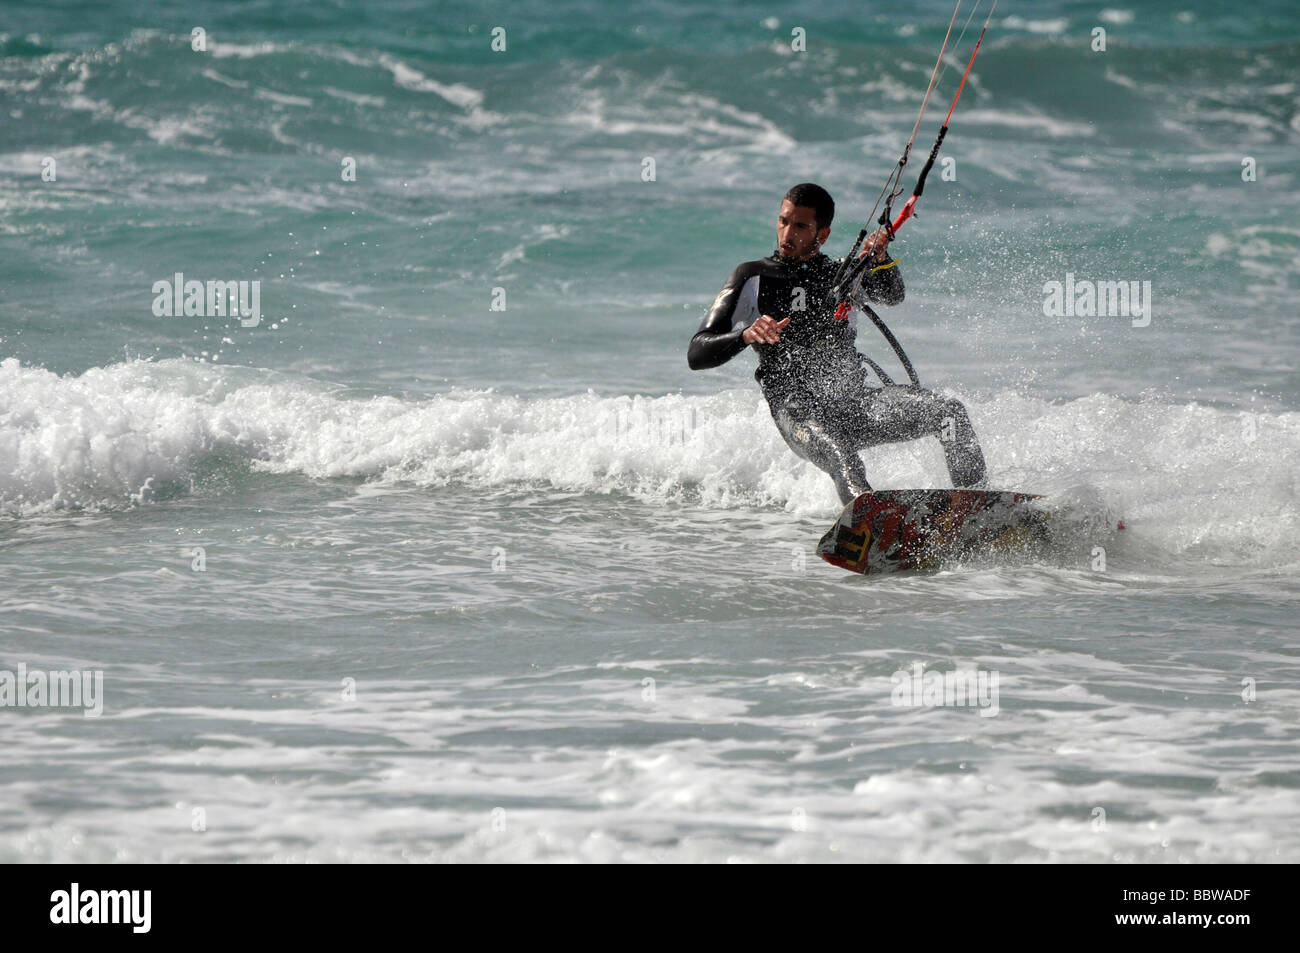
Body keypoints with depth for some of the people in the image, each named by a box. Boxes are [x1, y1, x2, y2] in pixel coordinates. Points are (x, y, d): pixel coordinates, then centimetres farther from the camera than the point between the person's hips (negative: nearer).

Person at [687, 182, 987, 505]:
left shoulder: (843, 275, 20)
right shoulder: (752, 278, 8)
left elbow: (891, 295, 3)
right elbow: (697, 354, 2)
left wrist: (879, 259, -19)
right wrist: (745, 336, -19)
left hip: (856, 401, 4)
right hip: (798, 411, -4)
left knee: (948, 411, -17)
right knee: (839, 455, -37)